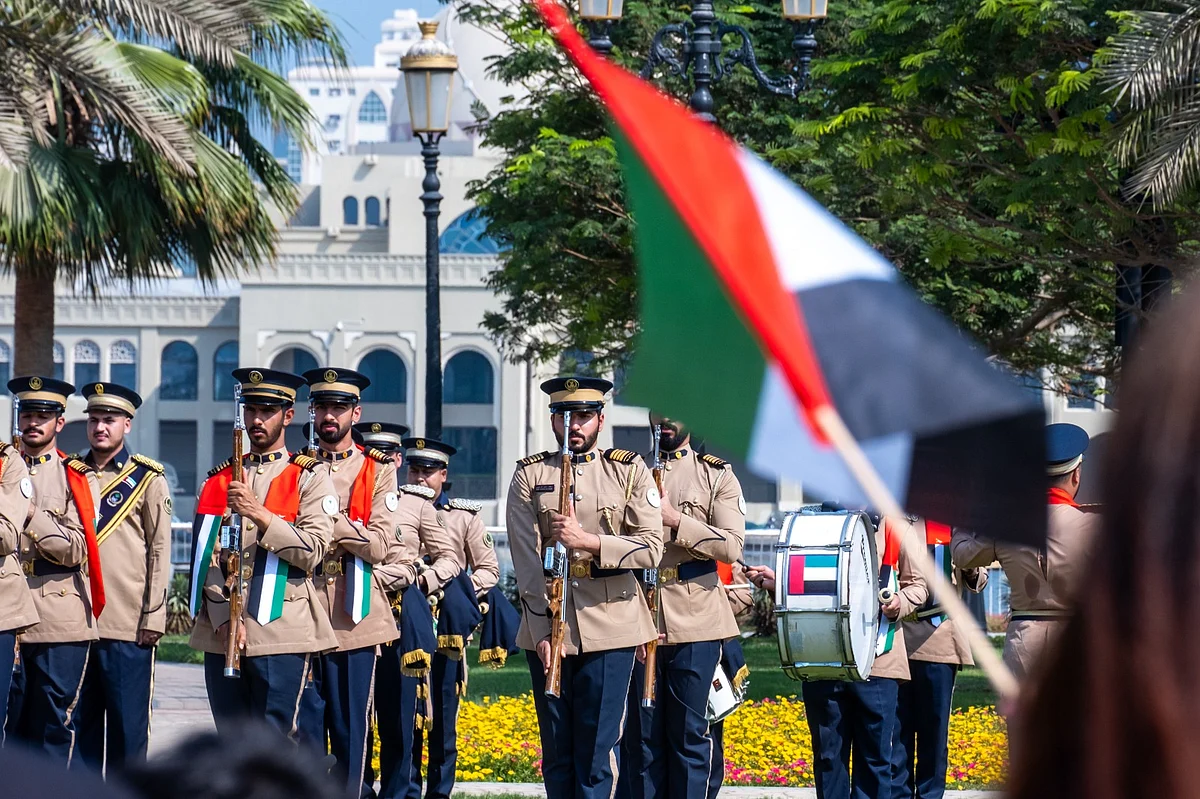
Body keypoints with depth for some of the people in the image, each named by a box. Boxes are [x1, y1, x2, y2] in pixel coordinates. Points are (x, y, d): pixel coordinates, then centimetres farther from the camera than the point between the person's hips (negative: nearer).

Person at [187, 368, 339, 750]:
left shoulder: (311, 479, 4)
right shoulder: (219, 480, 15)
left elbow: (311, 552, -7)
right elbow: (206, 556, 6)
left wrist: (260, 514, -18)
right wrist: (223, 617, -8)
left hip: (282, 635, -4)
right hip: (222, 634, 4)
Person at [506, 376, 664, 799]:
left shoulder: (630, 471, 7)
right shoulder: (529, 476, 8)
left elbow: (651, 548, -2)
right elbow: (526, 561, 0)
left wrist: (588, 541, -16)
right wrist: (541, 631, -9)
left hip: (610, 626, -1)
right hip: (547, 625, 1)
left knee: (598, 748, -4)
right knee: (556, 748, 5)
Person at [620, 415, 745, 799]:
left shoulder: (718, 475, 5)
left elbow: (732, 547, -6)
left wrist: (675, 521, -14)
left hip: (695, 621, -2)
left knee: (689, 732, 1)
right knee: (641, 734, 3)